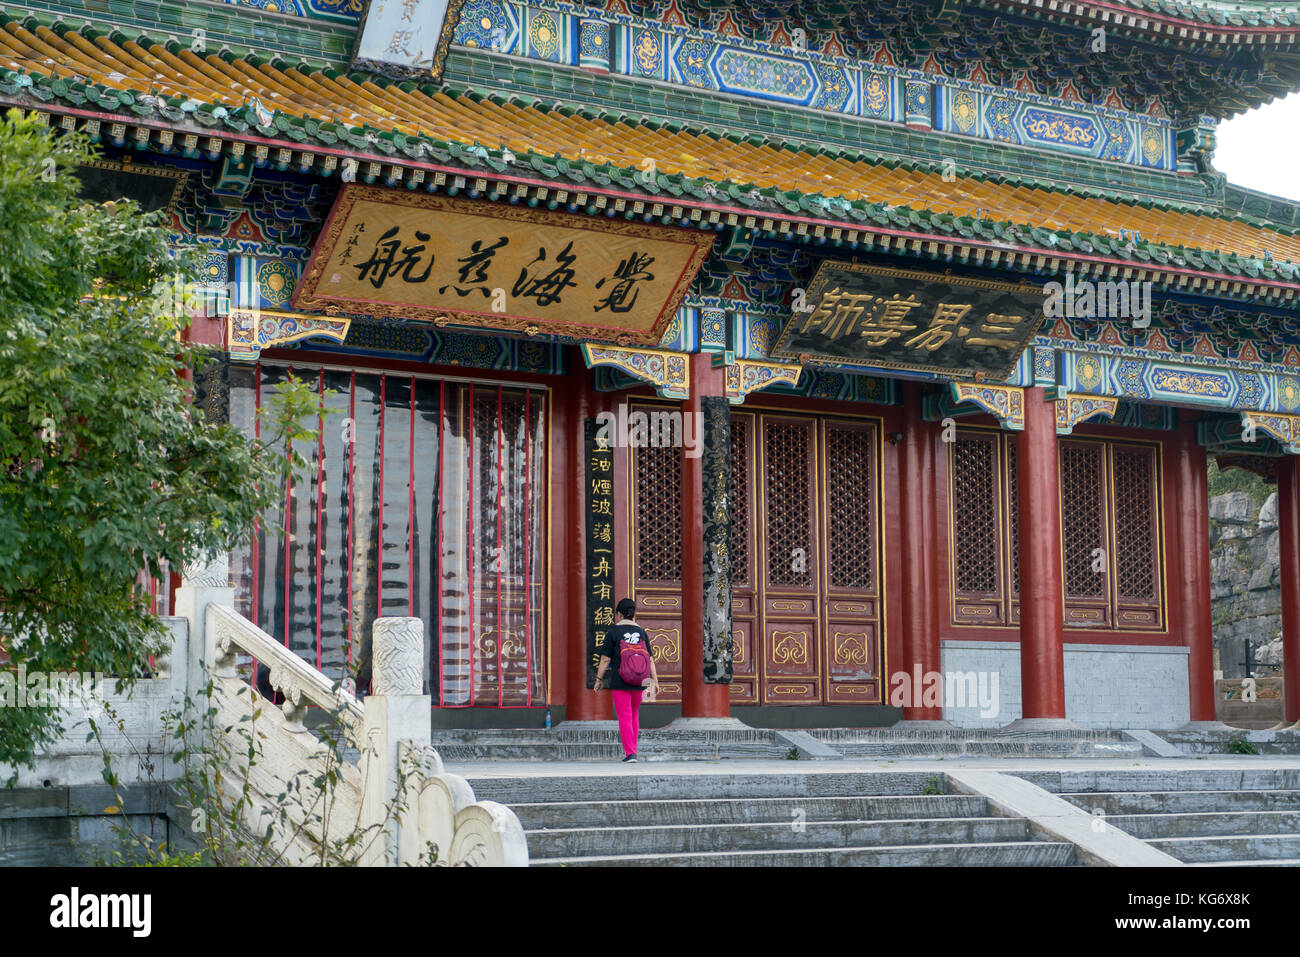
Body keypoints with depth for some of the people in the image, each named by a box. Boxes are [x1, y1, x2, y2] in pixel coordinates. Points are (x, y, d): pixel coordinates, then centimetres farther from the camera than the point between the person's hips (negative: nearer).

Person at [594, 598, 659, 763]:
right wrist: (655, 681, 6)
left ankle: (630, 753, -11)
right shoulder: (641, 632, 6)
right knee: (634, 714, 19)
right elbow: (650, 659, 3)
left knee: (624, 717, -4)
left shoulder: (613, 633, -4)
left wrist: (599, 679, 2)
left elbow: (605, 659, -6)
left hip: (619, 681, -4)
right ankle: (632, 749, 23)